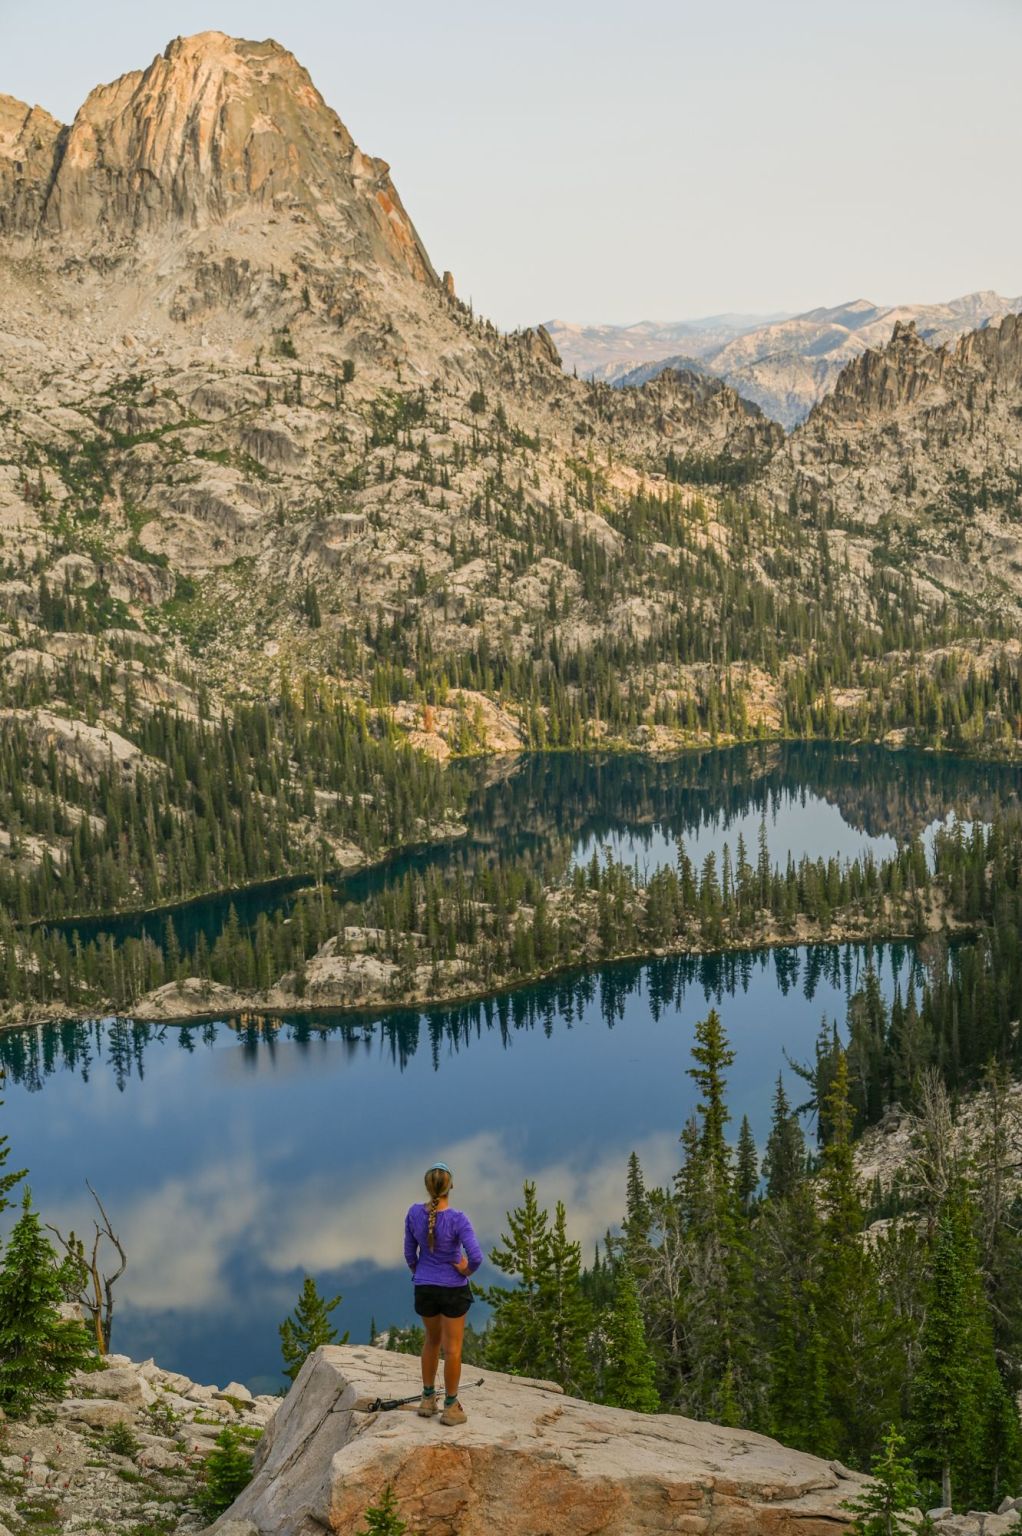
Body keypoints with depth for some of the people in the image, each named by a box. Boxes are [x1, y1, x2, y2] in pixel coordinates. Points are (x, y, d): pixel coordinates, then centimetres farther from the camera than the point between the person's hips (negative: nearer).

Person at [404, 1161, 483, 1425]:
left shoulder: (414, 1213, -9)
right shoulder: (458, 1219, -21)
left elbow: (409, 1253, 2)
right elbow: (476, 1257, -27)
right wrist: (467, 1270, -6)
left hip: (424, 1289, 4)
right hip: (453, 1291, -4)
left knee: (432, 1340, 24)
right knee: (452, 1348, 9)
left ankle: (428, 1399, 29)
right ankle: (450, 1408, 15)